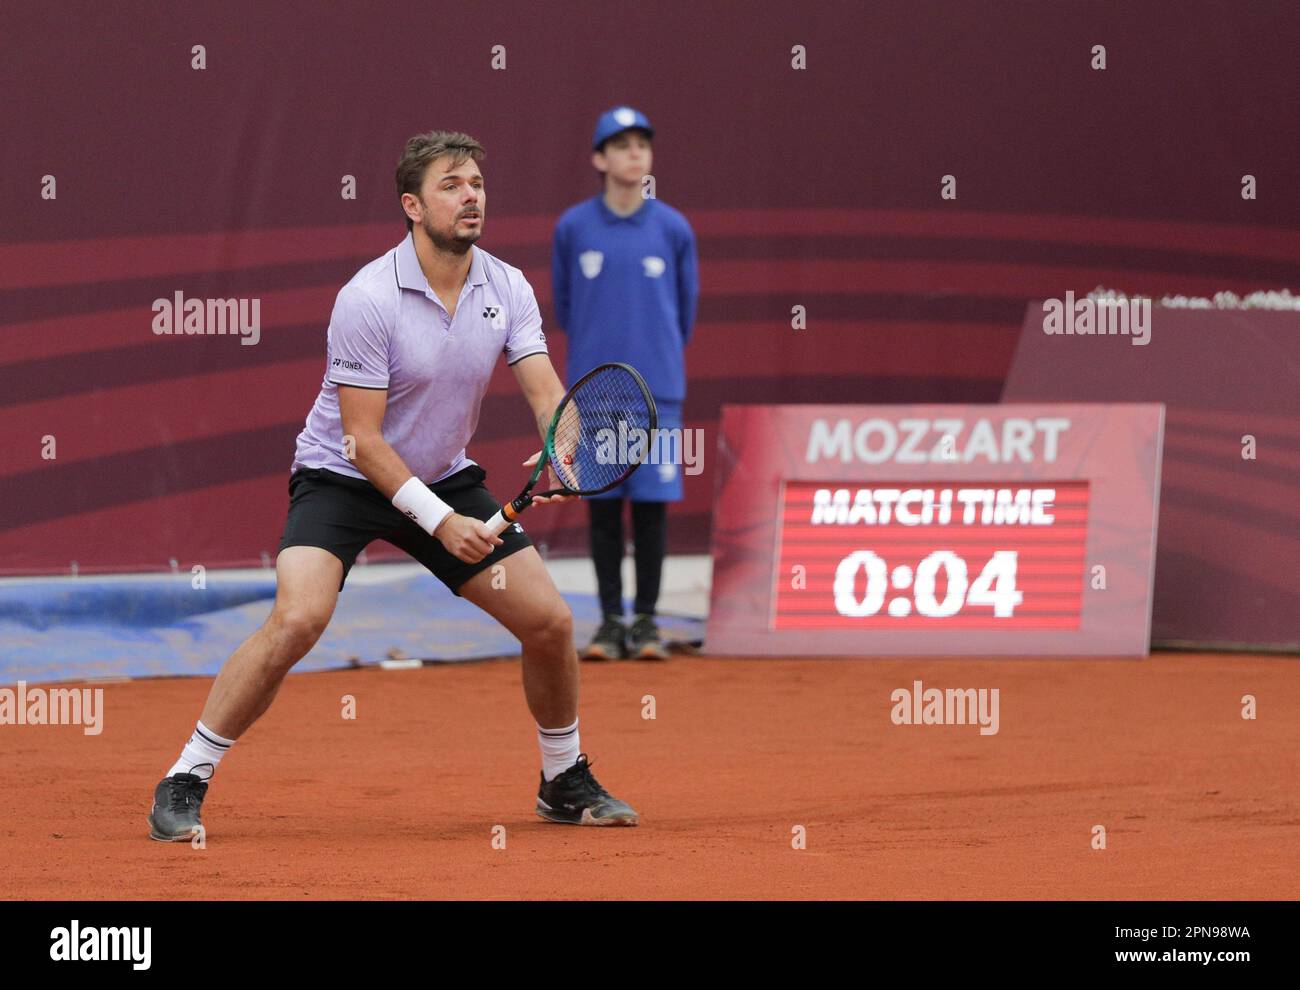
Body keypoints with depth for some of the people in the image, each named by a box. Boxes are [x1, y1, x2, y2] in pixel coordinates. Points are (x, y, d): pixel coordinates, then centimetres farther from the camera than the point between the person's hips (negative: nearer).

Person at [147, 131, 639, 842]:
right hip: (342, 477, -6)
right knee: (298, 620, -28)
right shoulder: (367, 299, -22)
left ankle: (565, 783, 22)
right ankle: (184, 784, -17)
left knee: (550, 622, -2)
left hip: (444, 478, 6)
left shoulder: (507, 290, -5)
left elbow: (545, 394, -11)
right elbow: (363, 439, -21)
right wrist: (440, 521, -28)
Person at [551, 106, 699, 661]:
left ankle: (646, 621, 8)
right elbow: (564, 306, 11)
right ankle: (610, 620, 9)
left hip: (656, 390, 0)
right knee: (602, 503, 2)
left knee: (653, 501, 0)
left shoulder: (673, 229, 2)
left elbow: (685, 309, 11)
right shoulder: (573, 228, 1)